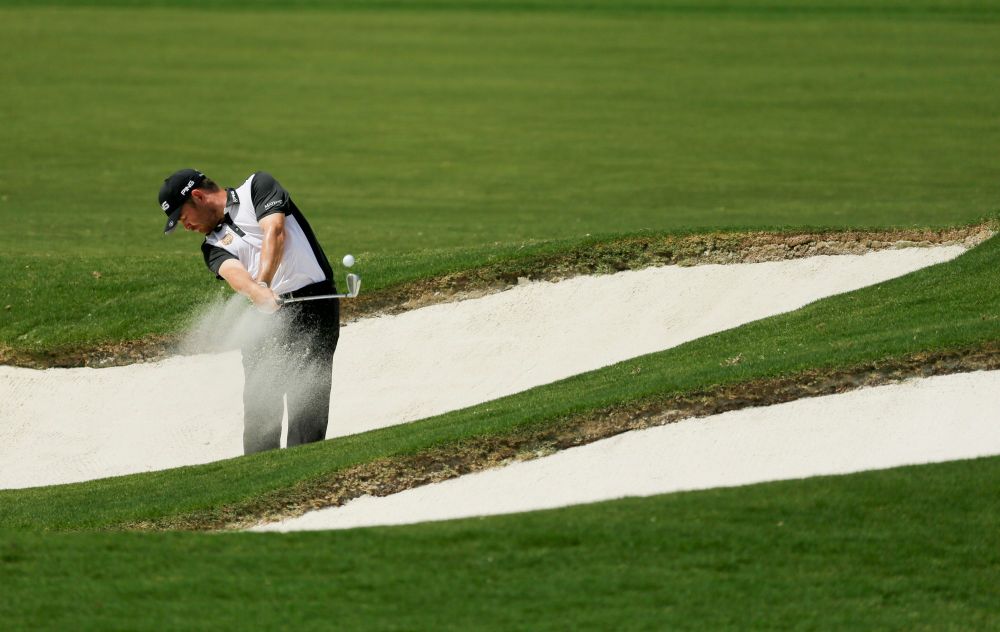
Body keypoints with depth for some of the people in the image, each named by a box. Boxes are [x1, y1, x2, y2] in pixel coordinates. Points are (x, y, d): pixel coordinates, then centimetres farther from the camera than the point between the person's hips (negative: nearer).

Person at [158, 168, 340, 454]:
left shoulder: (258, 186, 7)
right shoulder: (213, 245, 18)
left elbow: (274, 230, -11)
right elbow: (232, 271, -5)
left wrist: (263, 282, -26)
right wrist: (256, 291, -29)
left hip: (313, 301, -6)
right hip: (265, 314, 6)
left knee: (306, 397, -12)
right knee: (259, 404, 0)